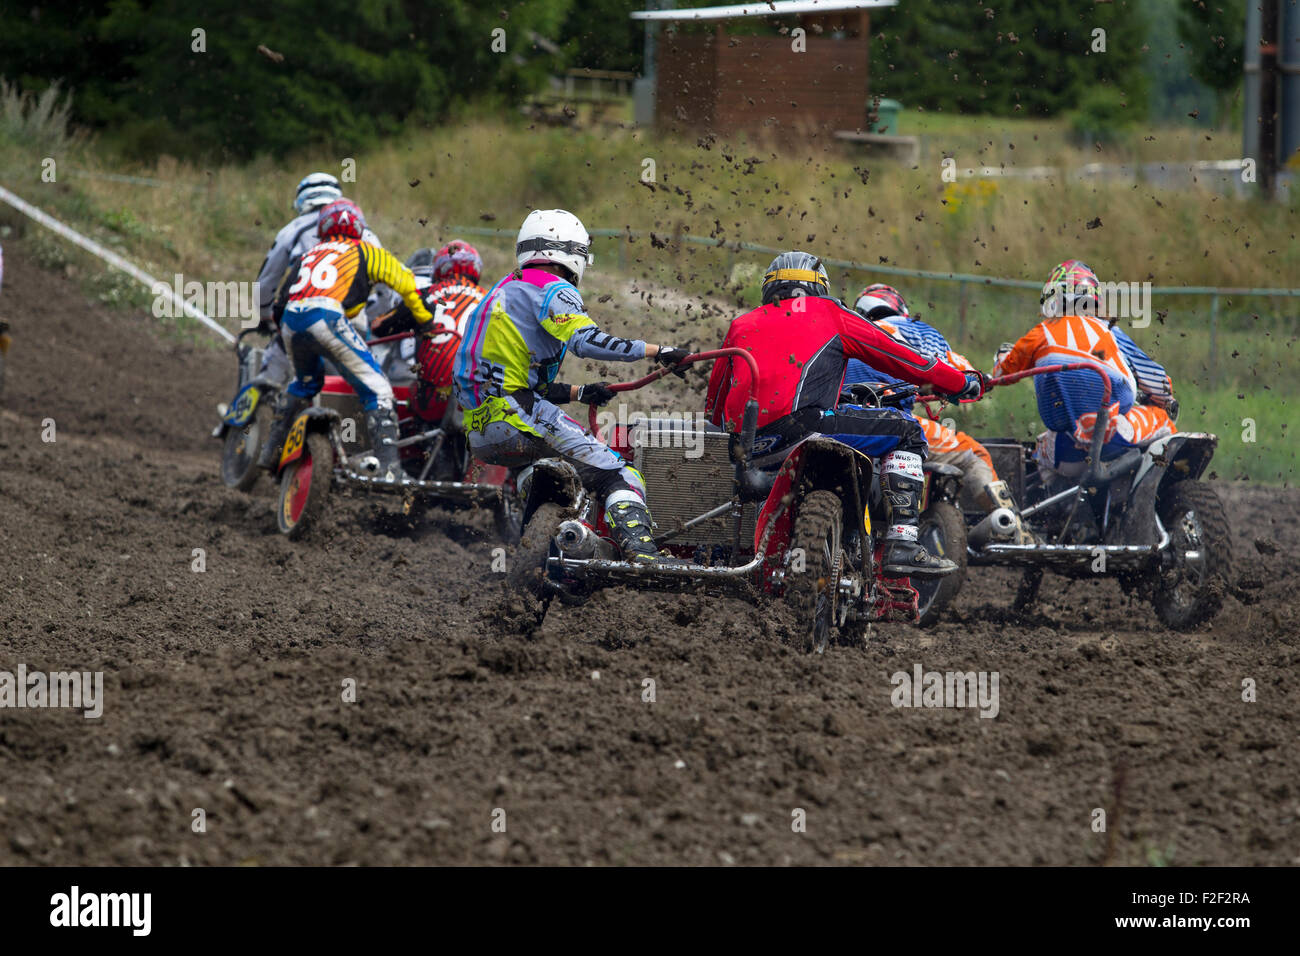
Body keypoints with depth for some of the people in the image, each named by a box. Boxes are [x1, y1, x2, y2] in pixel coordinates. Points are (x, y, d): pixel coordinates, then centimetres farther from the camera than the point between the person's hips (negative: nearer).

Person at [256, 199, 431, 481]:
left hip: (290, 321, 5)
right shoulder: (365, 252, 20)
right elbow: (407, 284, 16)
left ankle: (271, 451, 39)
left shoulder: (311, 254, 33)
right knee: (376, 391, -2)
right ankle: (390, 470, -17)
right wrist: (427, 323, 26)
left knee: (305, 382, 35)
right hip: (327, 319, -5)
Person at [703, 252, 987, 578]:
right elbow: (903, 359, 18)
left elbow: (714, 402, 31)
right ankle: (902, 545, -8)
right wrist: (964, 383, 30)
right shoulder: (829, 313, 17)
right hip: (796, 423, -6)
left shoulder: (741, 324, 28)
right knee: (905, 430, 7)